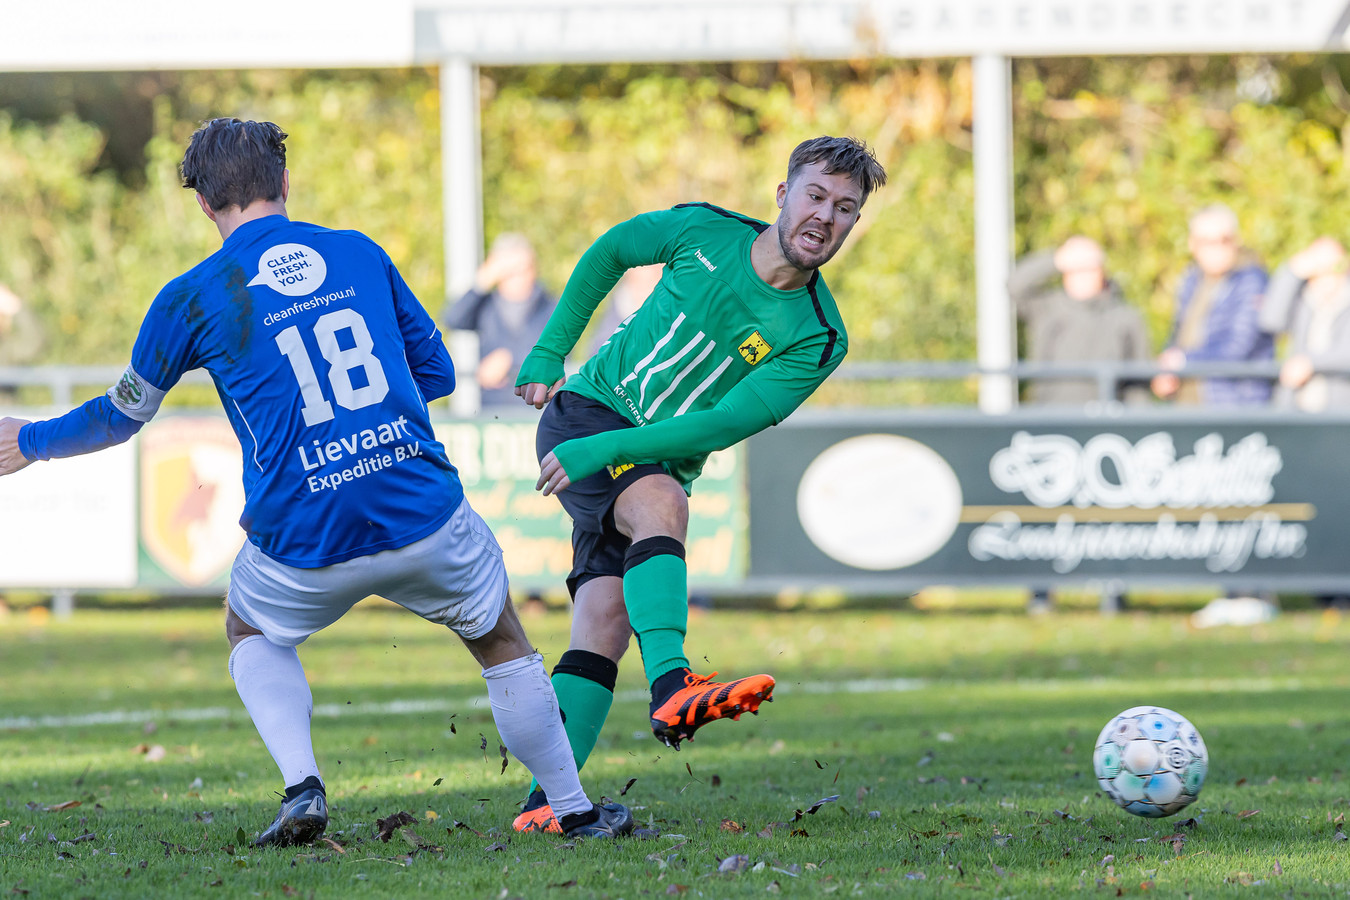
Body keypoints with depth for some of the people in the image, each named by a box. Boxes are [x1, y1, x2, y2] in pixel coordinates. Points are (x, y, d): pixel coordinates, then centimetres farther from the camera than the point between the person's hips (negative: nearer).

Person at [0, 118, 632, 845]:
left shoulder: (191, 297, 1)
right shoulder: (361, 254, 9)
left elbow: (123, 415, 14)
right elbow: (437, 372, 18)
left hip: (303, 546, -1)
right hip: (423, 515, 1)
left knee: (251, 635, 30)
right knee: (503, 644, 25)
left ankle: (302, 786, 8)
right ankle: (575, 811, 27)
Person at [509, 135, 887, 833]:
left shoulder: (816, 341, -10)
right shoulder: (705, 230, -7)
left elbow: (722, 425, -18)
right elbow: (608, 254, 12)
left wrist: (605, 450, -26)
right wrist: (548, 353, 7)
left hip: (657, 458, 3)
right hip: (584, 409, -3)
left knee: (604, 626, -10)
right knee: (661, 504, -33)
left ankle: (545, 803, -9)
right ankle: (671, 687, -51)